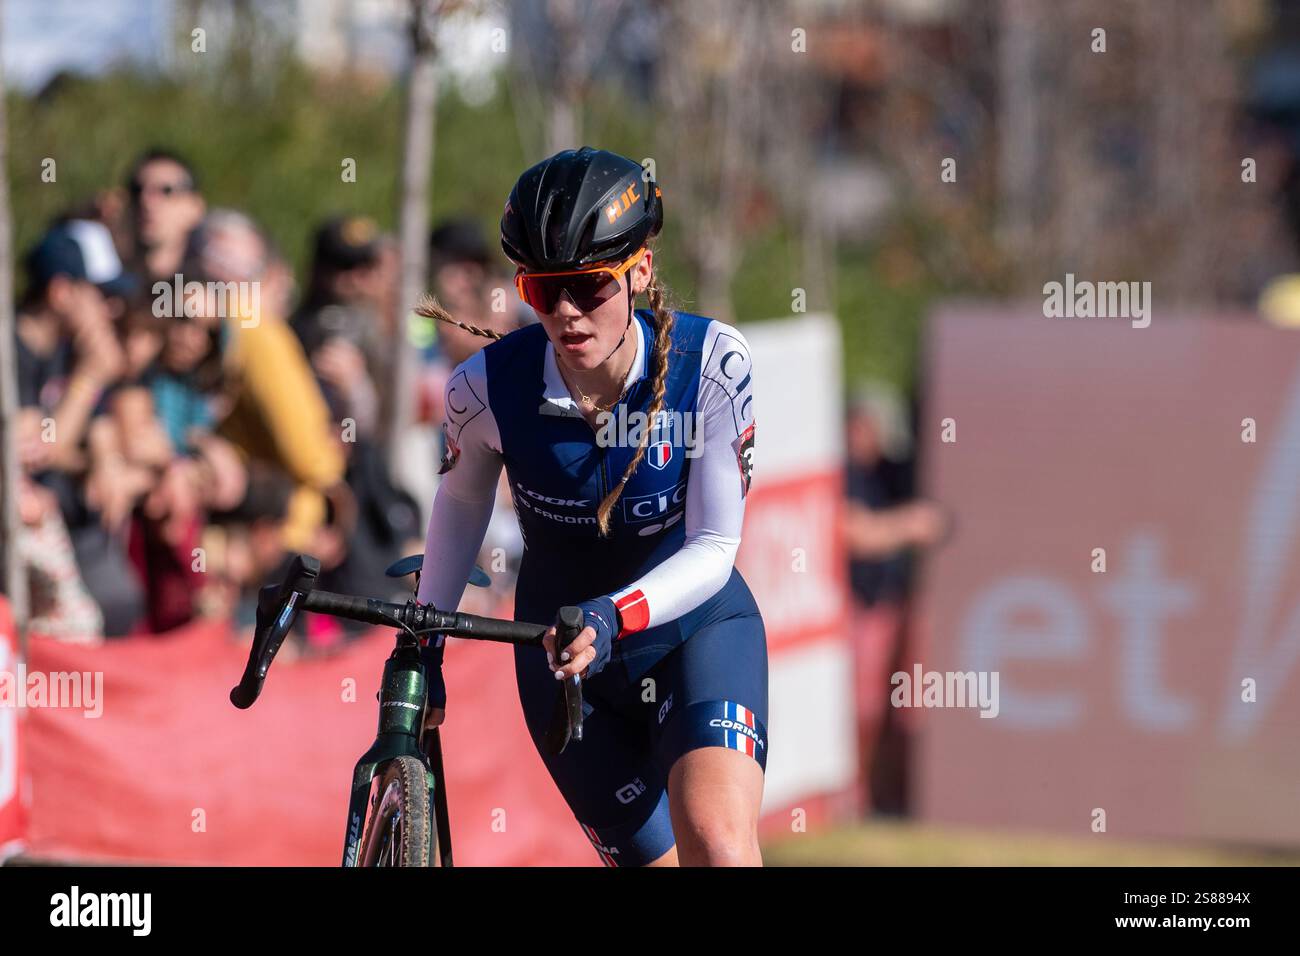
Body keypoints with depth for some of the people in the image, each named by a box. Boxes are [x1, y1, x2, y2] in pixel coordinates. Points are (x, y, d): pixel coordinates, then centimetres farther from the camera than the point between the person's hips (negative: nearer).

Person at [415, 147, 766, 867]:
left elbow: (714, 549, -19)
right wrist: (424, 640, 7)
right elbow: (461, 501, 5)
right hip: (560, 650, 2)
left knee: (718, 845, -28)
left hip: (696, 627, -2)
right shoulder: (488, 386, -17)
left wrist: (615, 616, -35)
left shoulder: (712, 362, -21)